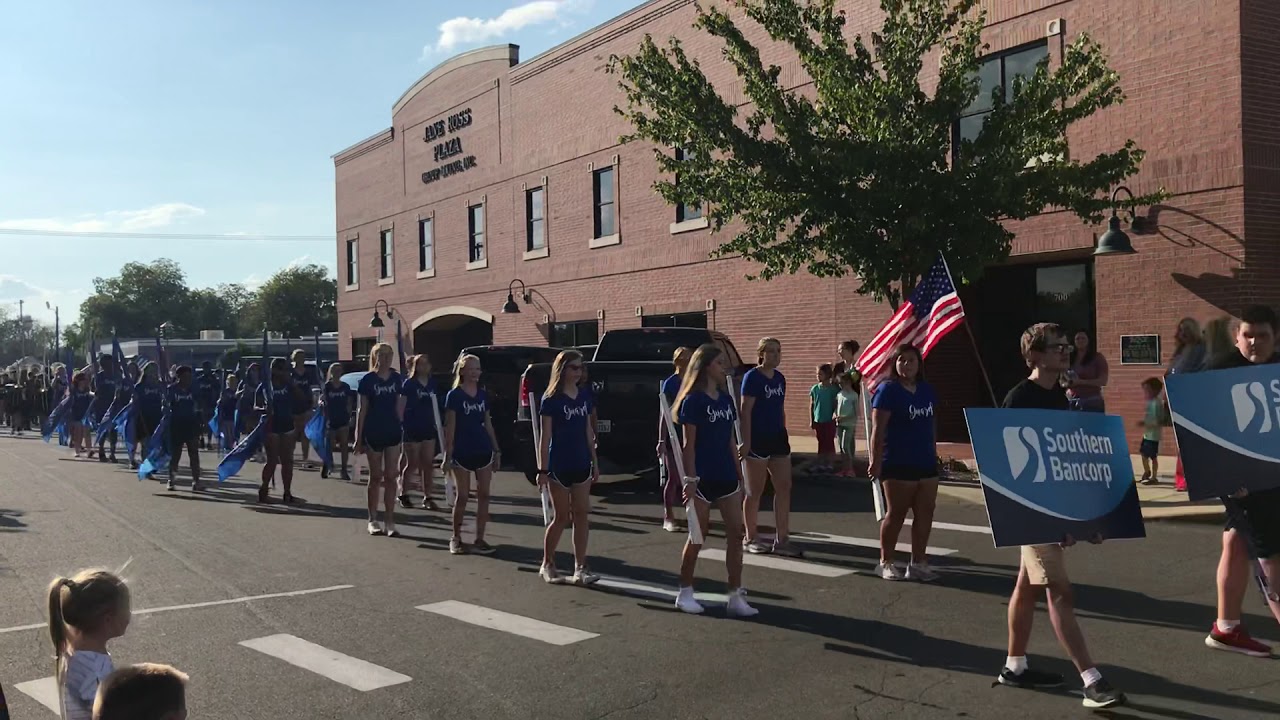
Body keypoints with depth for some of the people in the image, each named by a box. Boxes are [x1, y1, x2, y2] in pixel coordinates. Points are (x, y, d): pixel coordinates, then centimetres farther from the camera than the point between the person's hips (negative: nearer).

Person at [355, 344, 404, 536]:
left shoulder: (396, 378, 5)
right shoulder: (367, 380, -4)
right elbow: (362, 409, -3)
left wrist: (401, 426, 9)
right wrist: (359, 437, -5)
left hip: (393, 432, 2)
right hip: (373, 433, -2)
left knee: (390, 477, 2)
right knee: (375, 477, 6)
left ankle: (389, 521, 6)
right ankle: (373, 520, 17)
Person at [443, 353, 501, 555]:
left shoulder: (483, 394, 8)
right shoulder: (454, 395, -6)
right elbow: (450, 427, -7)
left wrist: (496, 450, 11)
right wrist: (448, 455, -11)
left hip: (483, 451, 5)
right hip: (462, 452, -4)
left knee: (484, 495, 3)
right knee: (463, 496, 2)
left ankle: (479, 539, 10)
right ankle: (456, 538, 17)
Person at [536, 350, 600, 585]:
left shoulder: (584, 397, 7)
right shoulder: (551, 399, -9)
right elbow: (545, 437, -10)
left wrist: (594, 462, 12)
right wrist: (542, 469, -13)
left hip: (581, 464, 5)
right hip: (559, 466, -5)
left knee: (582, 515, 3)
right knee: (561, 517, 3)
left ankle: (580, 569, 8)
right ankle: (547, 564, 20)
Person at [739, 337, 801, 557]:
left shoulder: (780, 378, 11)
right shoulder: (752, 377, -10)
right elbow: (745, 411, -14)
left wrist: (784, 434, 17)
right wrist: (746, 441, -18)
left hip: (778, 438, 7)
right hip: (757, 439, -7)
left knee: (784, 488, 4)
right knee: (755, 491, 3)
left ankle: (781, 540, 9)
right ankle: (750, 539, 16)